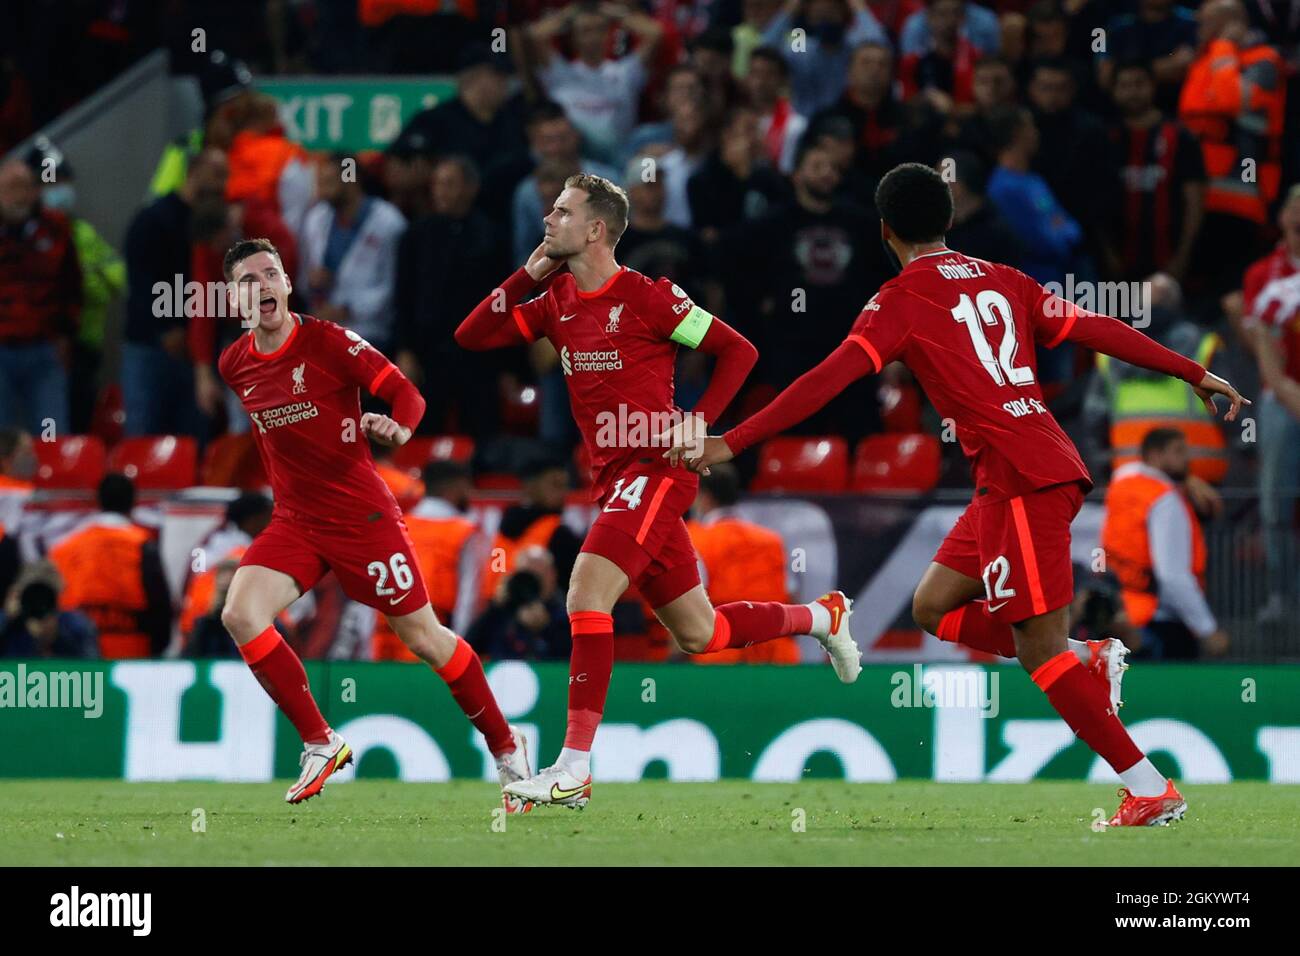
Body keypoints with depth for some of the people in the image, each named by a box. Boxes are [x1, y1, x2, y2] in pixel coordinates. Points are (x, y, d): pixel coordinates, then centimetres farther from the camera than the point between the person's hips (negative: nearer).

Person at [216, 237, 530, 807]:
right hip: (294, 520, 4)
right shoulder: (234, 366, 4)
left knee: (424, 639, 1)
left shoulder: (327, 341, -12)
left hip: (362, 514, -4)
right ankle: (320, 745, -7)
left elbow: (405, 392, -14)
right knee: (240, 615, -19)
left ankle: (505, 747, 22)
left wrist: (398, 428, -34)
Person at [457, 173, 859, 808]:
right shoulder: (557, 301, 10)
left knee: (586, 595, -22)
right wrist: (528, 276, 0)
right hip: (612, 477, 8)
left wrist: (697, 423, -14)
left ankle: (573, 771, -24)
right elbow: (471, 336, 8)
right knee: (699, 635, 14)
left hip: (654, 467, -8)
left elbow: (738, 351, -5)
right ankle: (822, 617, 38)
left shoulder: (646, 297, -10)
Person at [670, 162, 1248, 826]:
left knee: (1040, 651, -5)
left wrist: (733, 442, -13)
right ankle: (1090, 661, 9)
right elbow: (1099, 330, 16)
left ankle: (1151, 790, -7)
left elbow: (827, 381, -12)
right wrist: (1195, 374, 24)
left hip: (1020, 479, -8)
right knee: (934, 607, 15)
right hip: (1049, 466, 8)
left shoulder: (902, 300, -4)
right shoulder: (1002, 281, 15)